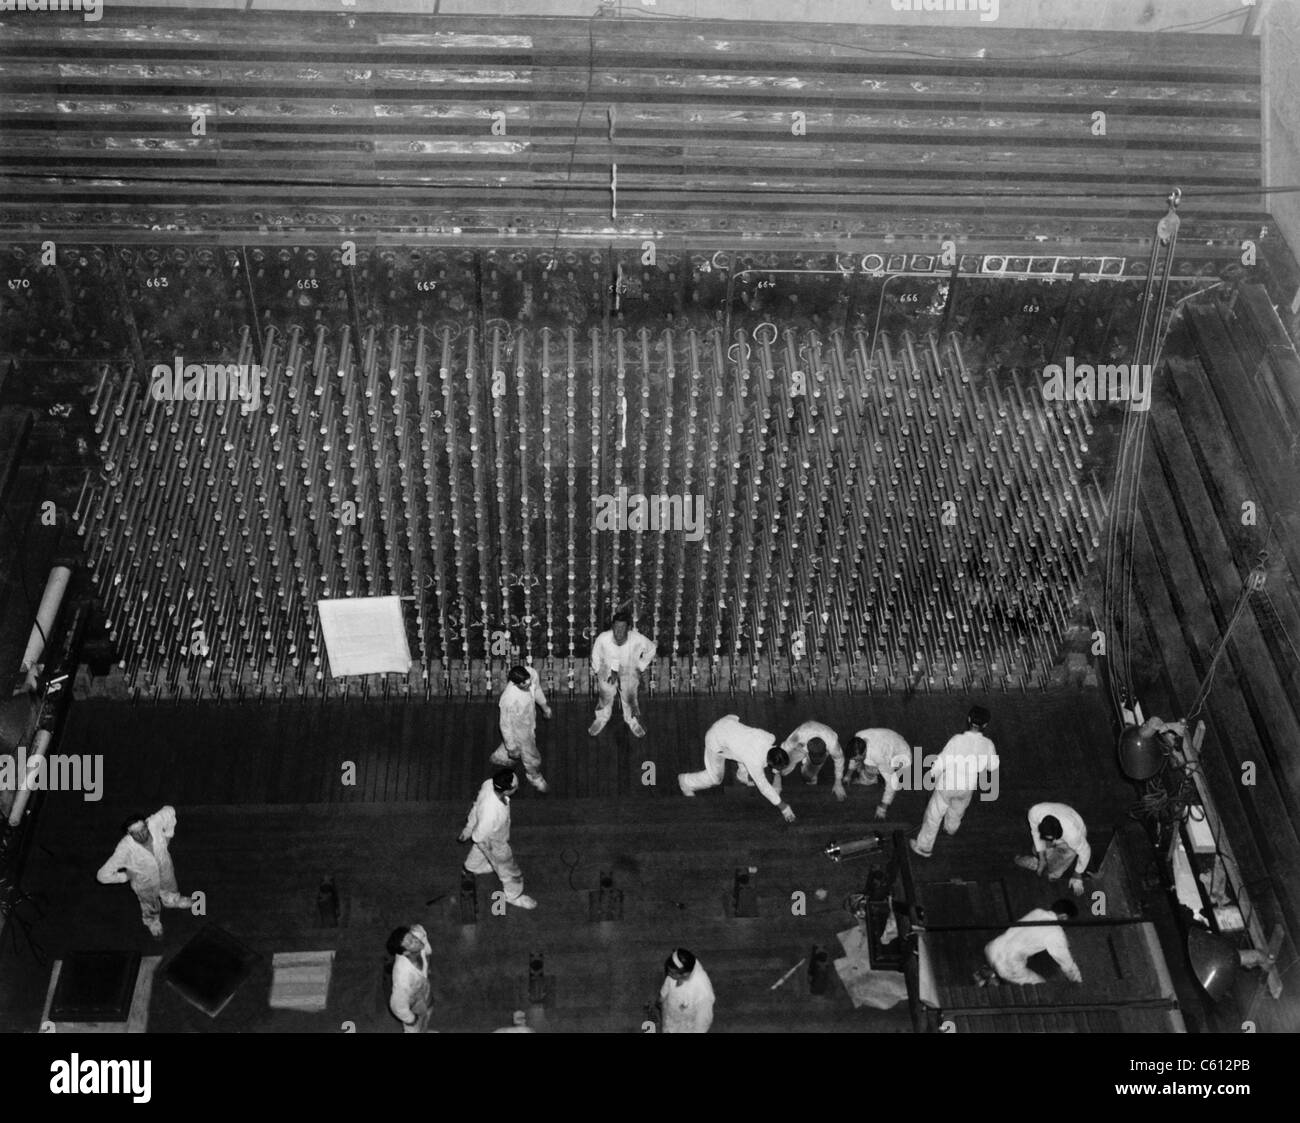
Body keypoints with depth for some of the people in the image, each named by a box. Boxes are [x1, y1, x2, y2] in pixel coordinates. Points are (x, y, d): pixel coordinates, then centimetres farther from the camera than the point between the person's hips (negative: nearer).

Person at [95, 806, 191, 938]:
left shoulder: (154, 823, -37)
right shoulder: (125, 849, -44)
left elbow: (169, 810, -15)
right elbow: (103, 875, -38)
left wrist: (168, 834, -9)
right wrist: (125, 877, -23)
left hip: (165, 868, 3)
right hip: (146, 882, -2)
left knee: (169, 892, 36)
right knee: (151, 906, 30)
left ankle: (171, 901, 72)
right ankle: (152, 922, 65)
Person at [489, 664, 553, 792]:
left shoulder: (532, 673, -28)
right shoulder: (509, 700, -45)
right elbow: (506, 725, -27)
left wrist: (544, 705, 16)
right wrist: (512, 748, -15)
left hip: (530, 718, 6)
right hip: (519, 730, -6)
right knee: (531, 758, 21)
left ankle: (498, 758, 65)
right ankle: (535, 778, 55)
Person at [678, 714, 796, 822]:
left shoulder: (770, 738, -18)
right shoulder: (755, 763, -30)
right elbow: (764, 787, -18)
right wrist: (783, 807, -12)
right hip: (716, 740, -6)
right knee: (715, 778, 11)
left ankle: (742, 776, 43)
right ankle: (686, 782, 34)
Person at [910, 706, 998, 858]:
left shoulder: (958, 740, -28)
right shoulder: (988, 745, -19)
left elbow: (941, 762, -20)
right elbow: (993, 767, -2)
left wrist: (933, 775, -1)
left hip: (947, 784, -4)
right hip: (968, 787, 4)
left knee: (934, 816, 15)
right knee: (957, 811, 34)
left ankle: (924, 847, 27)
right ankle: (951, 828, 63)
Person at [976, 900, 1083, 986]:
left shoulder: (1037, 912, 10)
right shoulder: (1056, 933, -10)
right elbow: (1066, 963, 2)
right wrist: (1079, 983, 21)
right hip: (1008, 965, -8)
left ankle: (989, 972, 12)